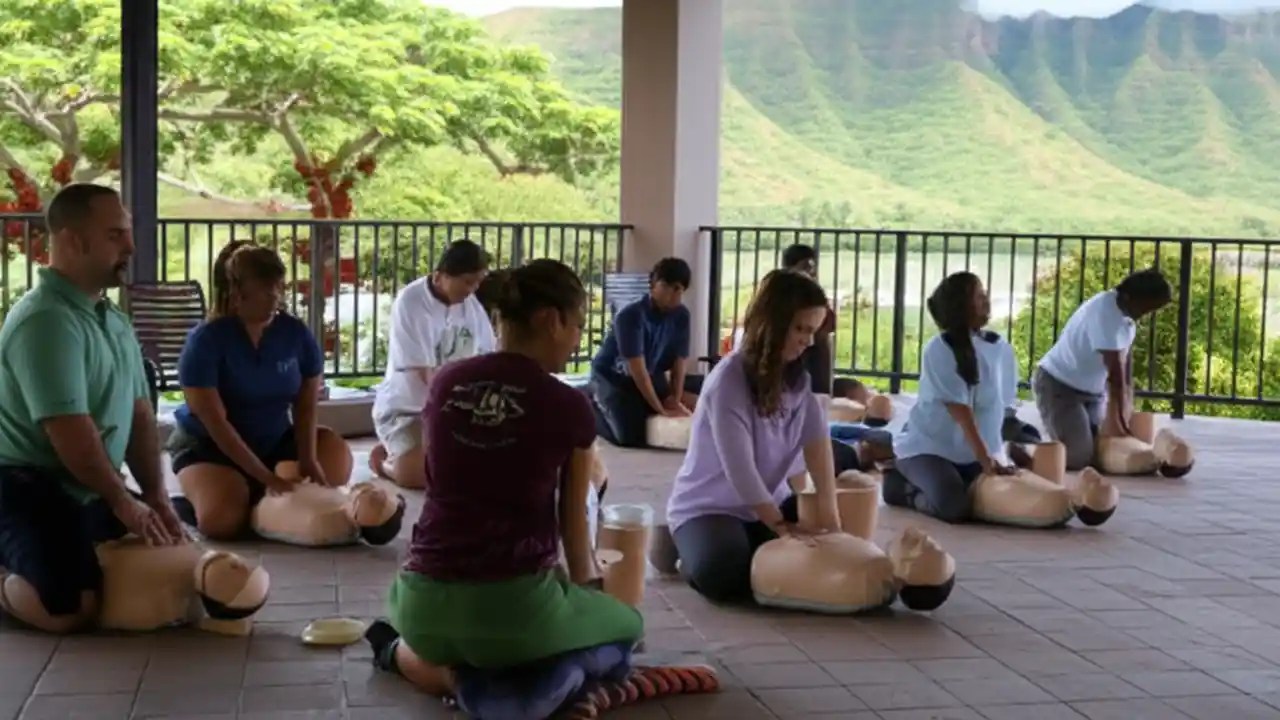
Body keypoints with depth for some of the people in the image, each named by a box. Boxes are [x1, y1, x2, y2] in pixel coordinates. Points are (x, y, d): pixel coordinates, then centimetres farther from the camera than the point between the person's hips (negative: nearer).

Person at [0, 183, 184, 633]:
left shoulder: (114, 320, 11)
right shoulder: (46, 320, -20)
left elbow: (140, 414, 10)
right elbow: (71, 433, -24)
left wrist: (156, 497, 1)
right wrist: (123, 502, -14)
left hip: (91, 491, 10)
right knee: (70, 610, -28)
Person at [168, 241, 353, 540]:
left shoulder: (296, 333, -8)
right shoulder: (206, 339, -20)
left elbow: (305, 405, -4)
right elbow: (215, 421, -23)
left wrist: (307, 459, -21)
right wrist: (266, 477, -28)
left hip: (274, 442, 5)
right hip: (206, 445, -5)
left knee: (337, 456, -13)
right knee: (223, 520, -31)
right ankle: (183, 505, 2)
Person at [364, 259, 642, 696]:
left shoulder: (446, 383, 5)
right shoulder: (569, 407, -6)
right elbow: (573, 523, 7)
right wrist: (587, 586, 29)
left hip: (425, 606, 6)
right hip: (516, 607, -6)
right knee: (629, 624, 25)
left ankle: (404, 651, 12)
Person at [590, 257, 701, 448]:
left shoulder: (681, 315, -8)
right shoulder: (631, 315, -27)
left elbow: (679, 362, -5)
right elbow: (637, 369, -28)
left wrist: (676, 400, -14)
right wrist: (661, 409, -27)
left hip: (651, 378, 7)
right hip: (613, 376, -7)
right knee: (631, 436, -26)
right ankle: (594, 408, 6)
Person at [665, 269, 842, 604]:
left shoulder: (798, 376, 0)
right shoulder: (729, 380, -22)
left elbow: (817, 440, -11)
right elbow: (740, 469, -25)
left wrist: (829, 513, -21)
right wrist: (780, 526, -24)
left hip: (770, 501, 7)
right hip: (708, 507, -7)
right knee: (722, 574, -33)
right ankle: (690, 555, 2)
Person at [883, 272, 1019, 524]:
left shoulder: (1000, 348, 2)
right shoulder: (938, 350, -16)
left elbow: (1000, 404, 7)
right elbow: (960, 410, -21)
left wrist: (993, 455, 0)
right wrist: (985, 459, -25)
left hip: (975, 451, 7)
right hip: (928, 446, -7)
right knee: (955, 507, -28)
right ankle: (904, 488, 4)